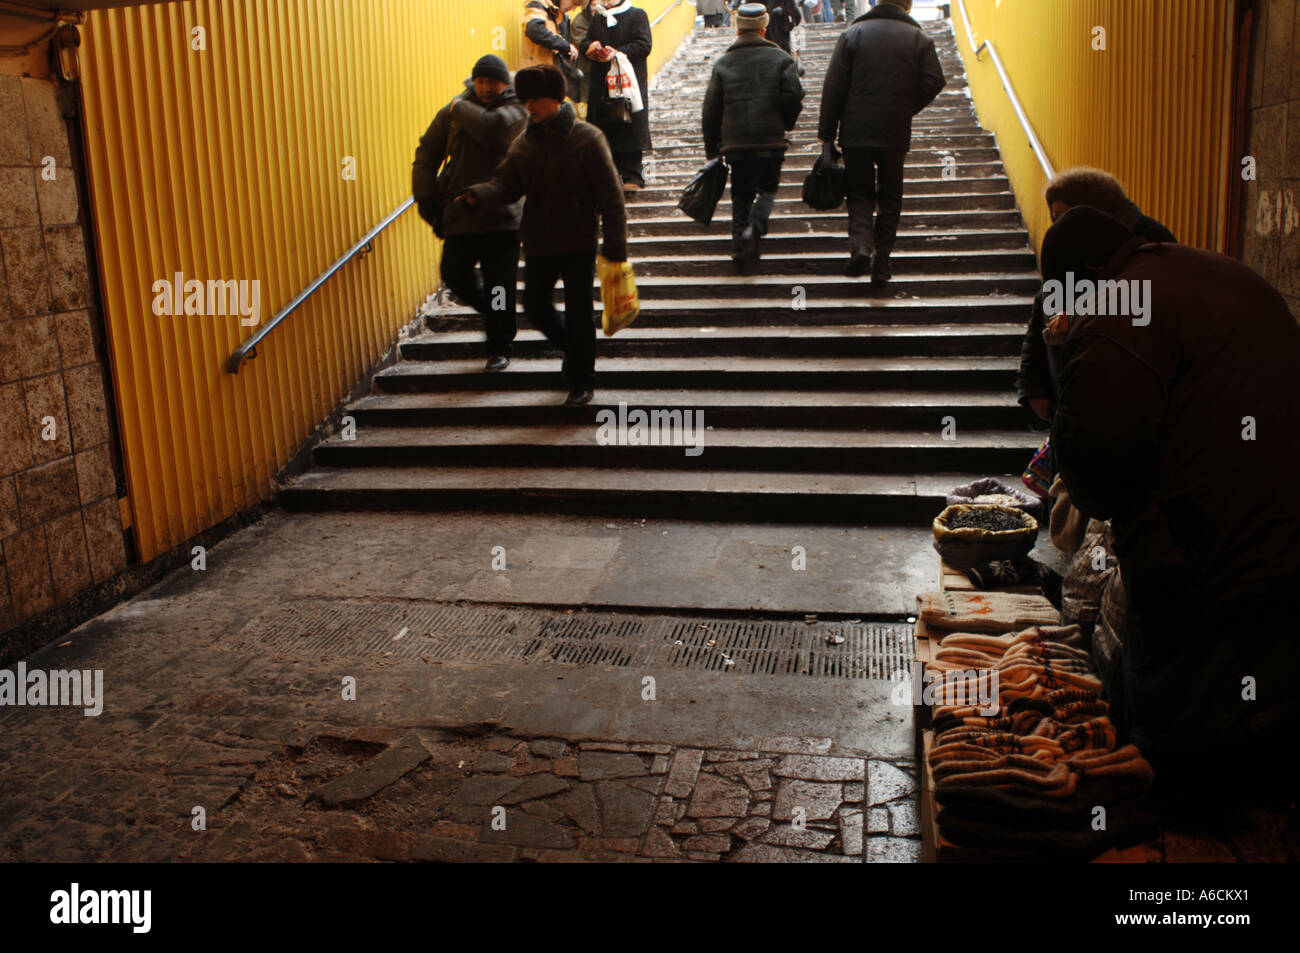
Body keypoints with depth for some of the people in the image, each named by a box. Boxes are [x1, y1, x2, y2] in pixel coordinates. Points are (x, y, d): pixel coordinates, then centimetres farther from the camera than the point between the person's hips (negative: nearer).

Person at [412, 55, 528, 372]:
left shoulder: (516, 110, -3)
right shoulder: (452, 112, 9)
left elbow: (493, 129, -25)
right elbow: (426, 156, 12)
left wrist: (461, 109, -8)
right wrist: (427, 200, 3)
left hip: (502, 217, -4)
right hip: (459, 215, 4)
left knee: (499, 285, -2)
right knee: (454, 276, 6)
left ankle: (499, 348, 13)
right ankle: (490, 310, 34)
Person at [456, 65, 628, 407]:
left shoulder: (587, 139, -10)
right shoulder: (524, 142, 5)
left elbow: (610, 196, -11)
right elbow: (507, 183, 3)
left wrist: (615, 247, -14)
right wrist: (479, 194, -20)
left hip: (579, 244, -5)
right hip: (538, 244, 5)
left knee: (578, 313, 1)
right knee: (535, 306, 10)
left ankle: (581, 381, 17)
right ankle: (575, 349, 38)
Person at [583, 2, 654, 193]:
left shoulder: (637, 15, 3)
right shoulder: (597, 17, 18)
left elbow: (644, 45, -7)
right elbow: (586, 43, 16)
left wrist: (617, 53, -17)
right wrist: (592, 48, -8)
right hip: (601, 86, 4)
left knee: (630, 131, -6)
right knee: (606, 131, 3)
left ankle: (632, 177, -1)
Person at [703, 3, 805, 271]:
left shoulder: (723, 63, 7)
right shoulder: (780, 58, 3)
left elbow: (711, 110, 5)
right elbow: (794, 96, -6)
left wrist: (712, 148, 12)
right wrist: (784, 124, 13)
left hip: (735, 142, 2)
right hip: (771, 141, -1)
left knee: (741, 195, 12)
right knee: (768, 189, 10)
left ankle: (739, 246, 6)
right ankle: (754, 227, -17)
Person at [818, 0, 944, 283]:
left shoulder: (853, 33, 2)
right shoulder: (919, 39, 4)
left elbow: (834, 86, -3)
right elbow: (934, 81, -5)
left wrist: (827, 131, 1)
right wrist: (906, 110, 11)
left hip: (856, 132, 0)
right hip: (896, 133, 0)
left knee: (859, 193, 10)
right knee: (890, 198, 11)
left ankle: (860, 245, -16)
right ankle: (881, 263, 8)